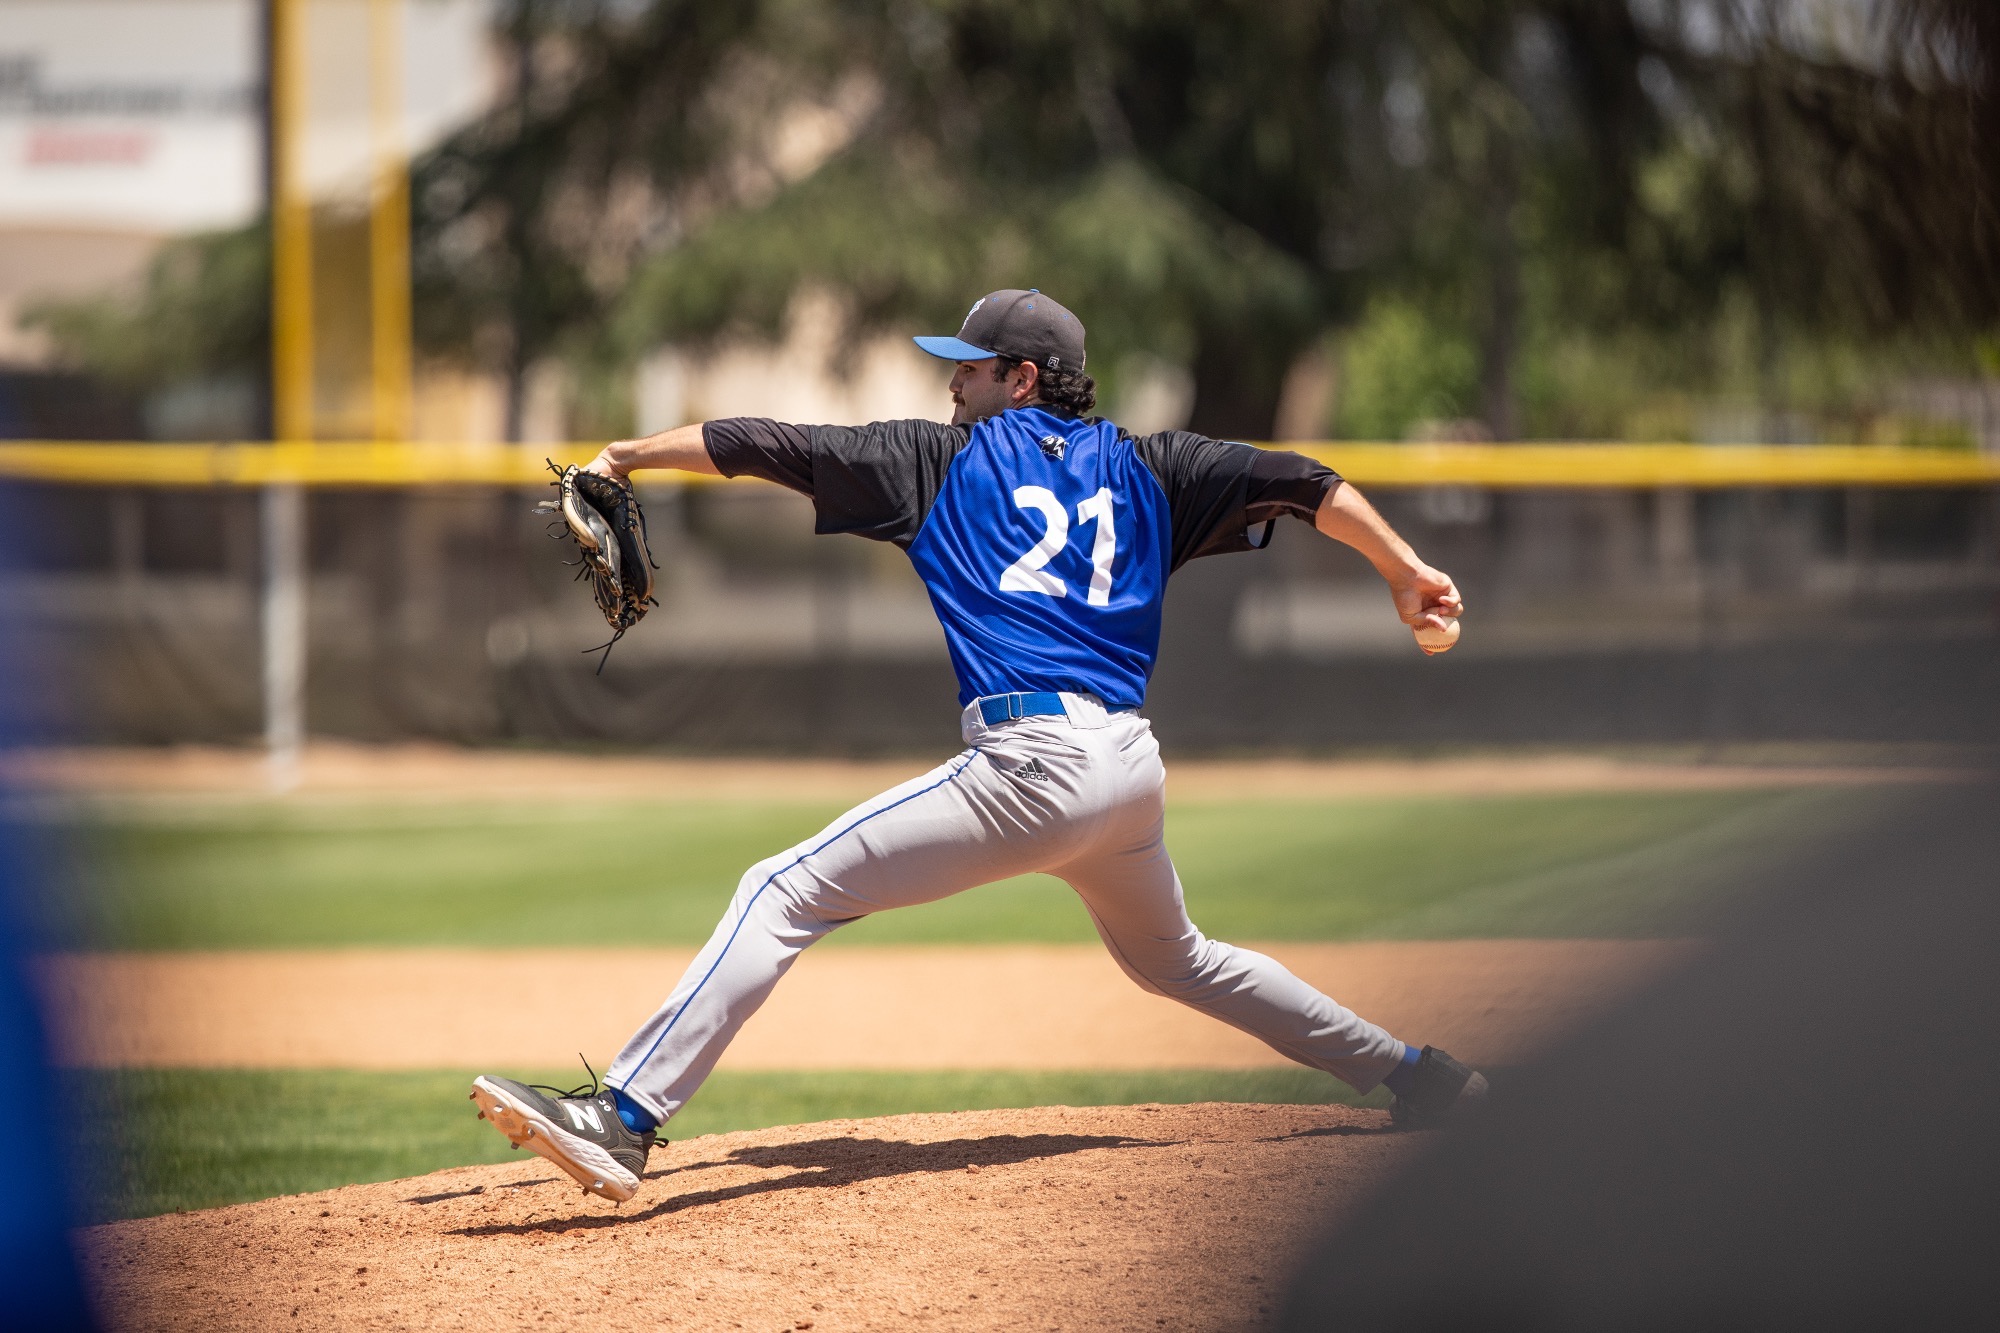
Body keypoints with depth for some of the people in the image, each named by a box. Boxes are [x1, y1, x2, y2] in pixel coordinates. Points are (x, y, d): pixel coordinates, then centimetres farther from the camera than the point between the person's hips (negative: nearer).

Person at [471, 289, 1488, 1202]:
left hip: (1036, 764, -7)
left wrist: (627, 456, 14)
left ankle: (624, 1117, -24)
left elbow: (773, 446, 7)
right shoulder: (1145, 468, 21)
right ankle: (1412, 1073, 37)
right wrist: (1406, 574, 12)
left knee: (785, 894, -10)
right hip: (1133, 771, 7)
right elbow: (1299, 482, 13)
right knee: (1172, 961, 34)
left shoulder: (946, 457, 9)